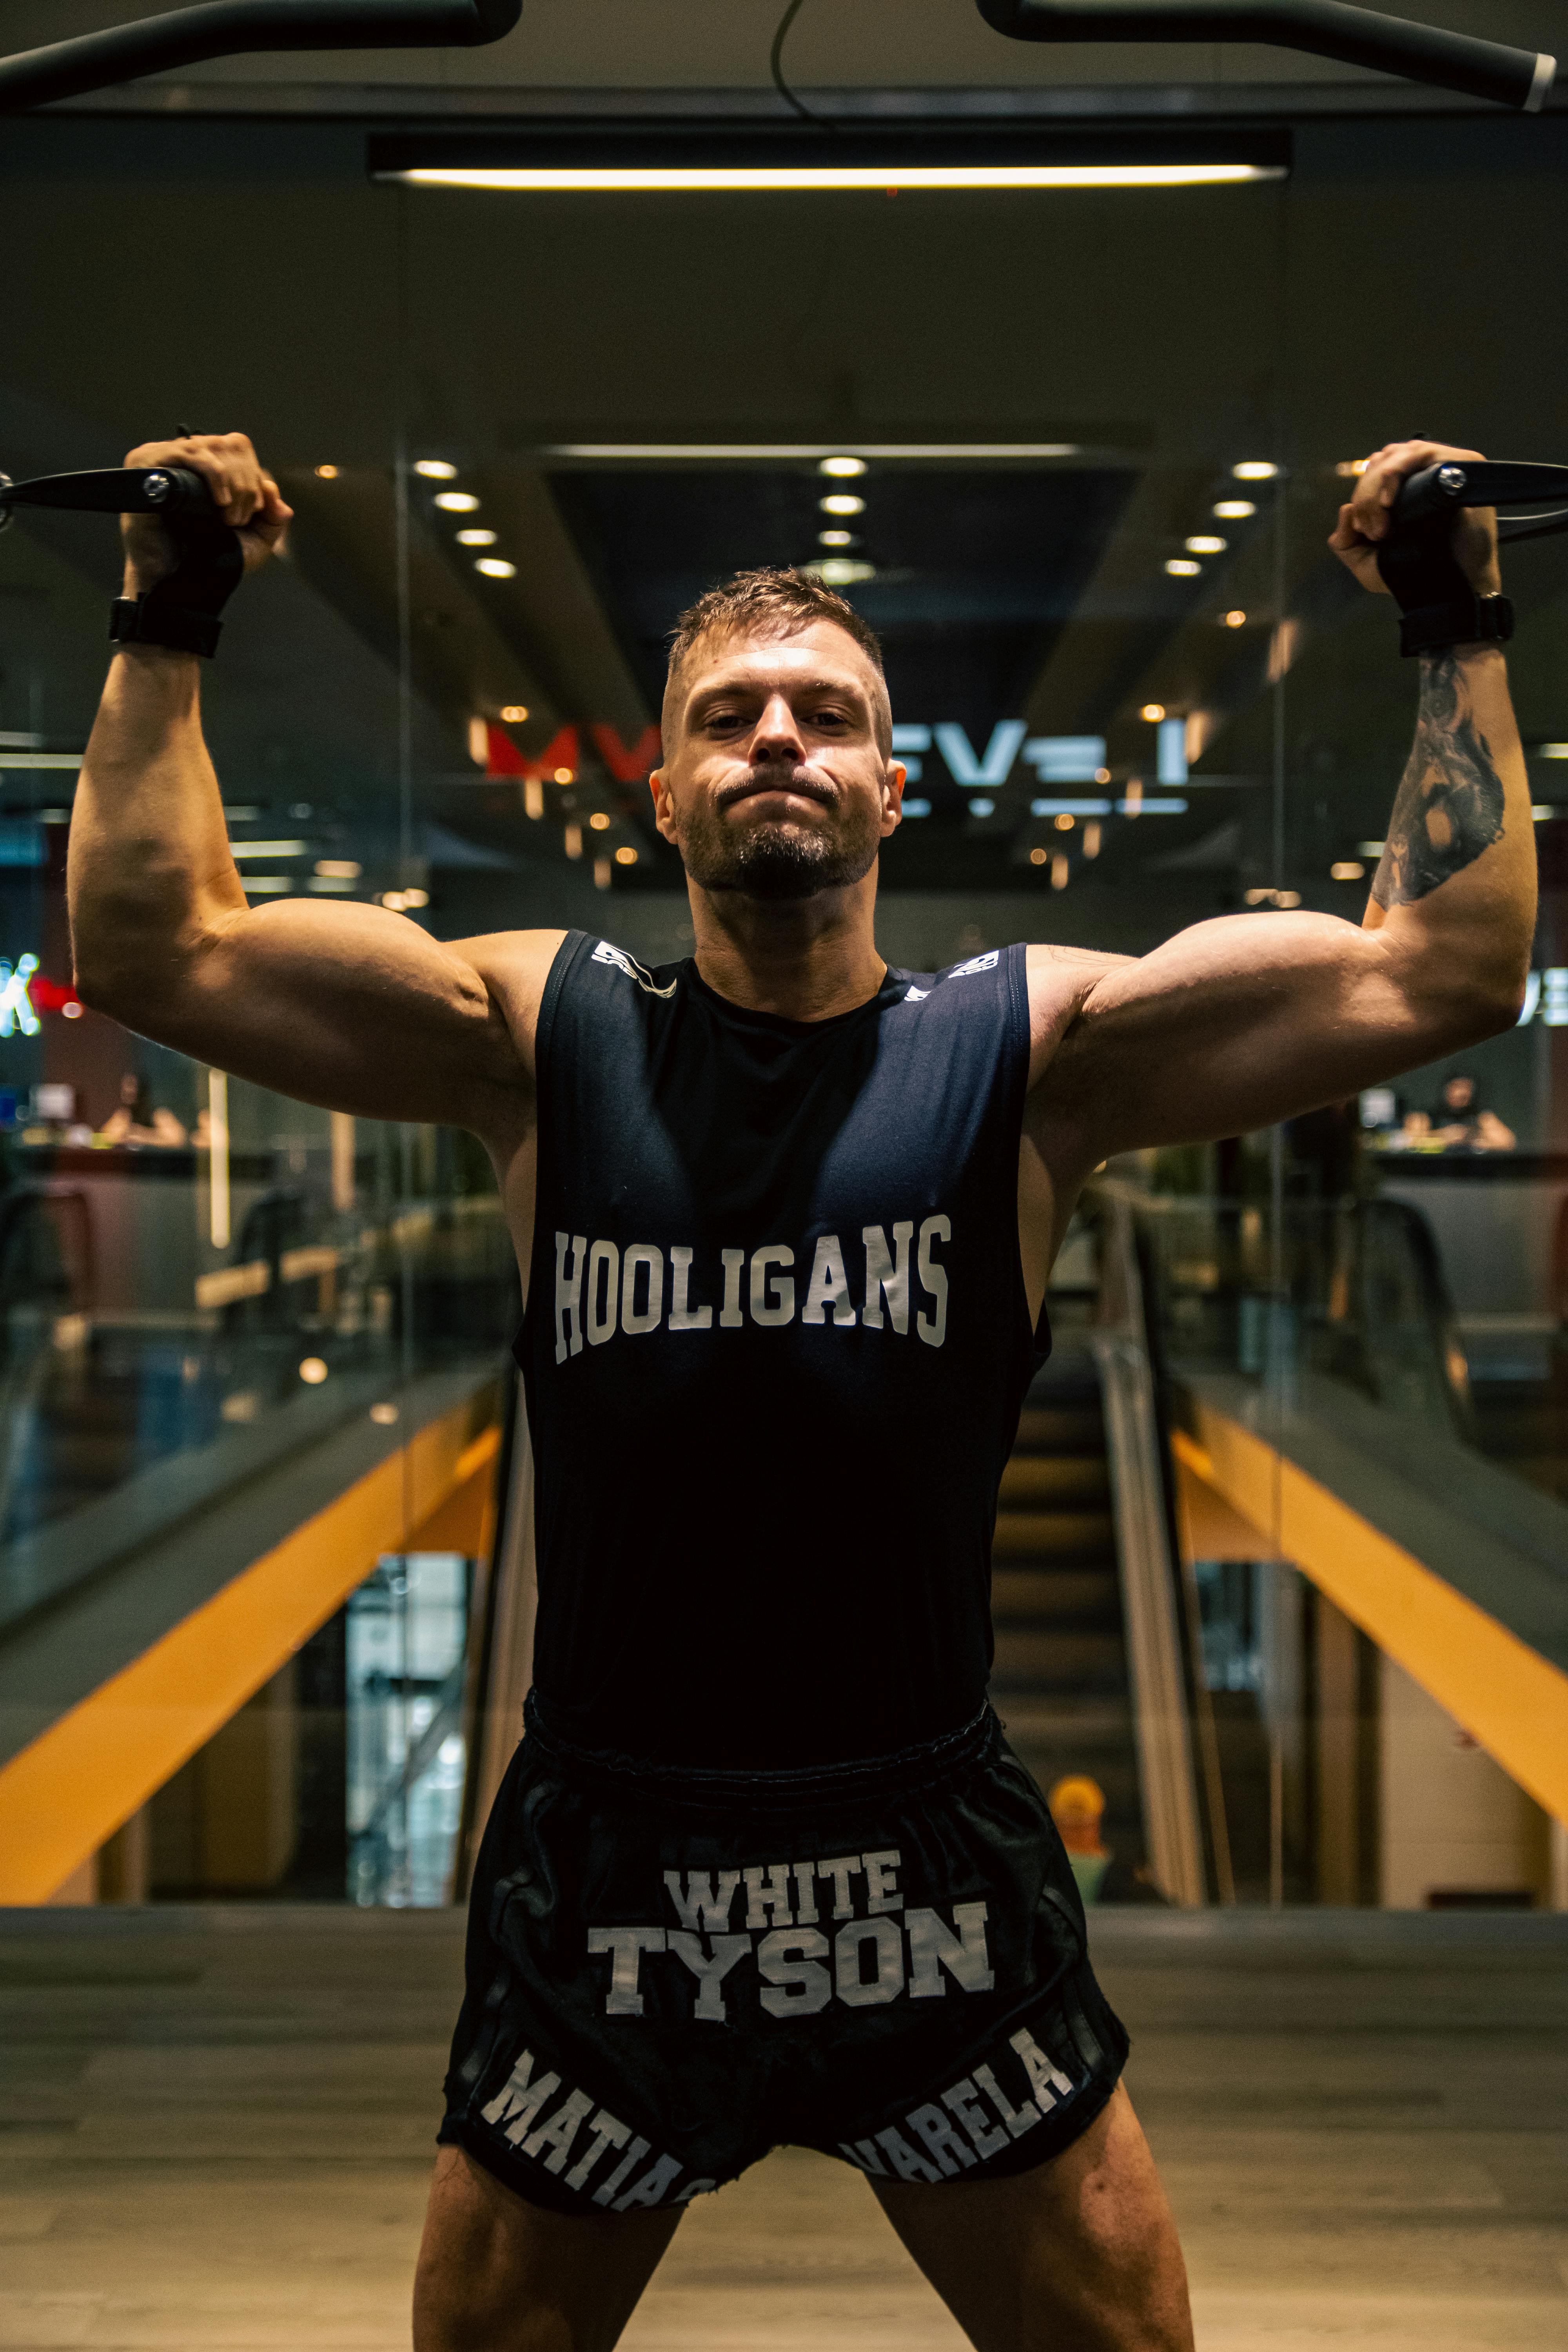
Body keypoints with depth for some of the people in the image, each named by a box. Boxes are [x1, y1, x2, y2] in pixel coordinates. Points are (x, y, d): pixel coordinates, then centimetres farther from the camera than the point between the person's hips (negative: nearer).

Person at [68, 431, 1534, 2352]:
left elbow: (1446, 967, -7)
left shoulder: (1031, 1045, -1)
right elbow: (147, 944, -2)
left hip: (935, 1878, 0)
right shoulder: (542, 1037, 1)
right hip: (599, 1880, 1)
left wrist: (1452, 635, -5)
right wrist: (164, 627, -1)